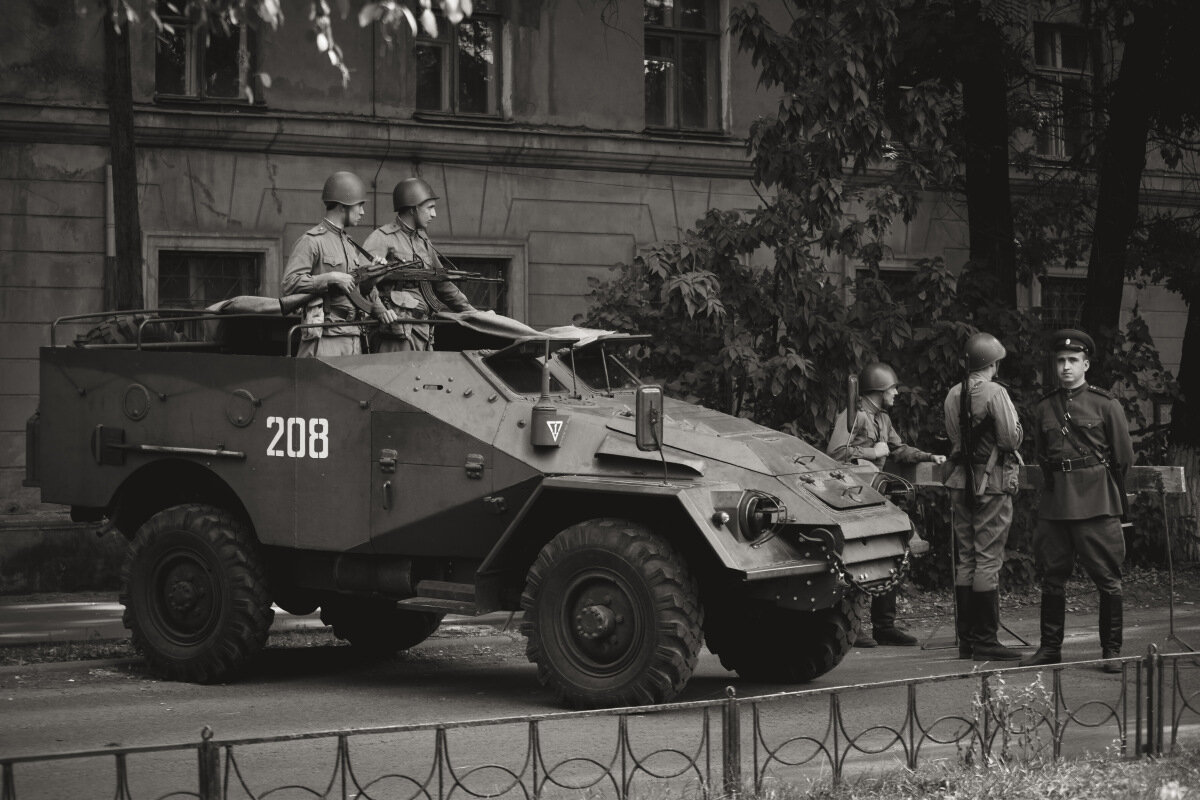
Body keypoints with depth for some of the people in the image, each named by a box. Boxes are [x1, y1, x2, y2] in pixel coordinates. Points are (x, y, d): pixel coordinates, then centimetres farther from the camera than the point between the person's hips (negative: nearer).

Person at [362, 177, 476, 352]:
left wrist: (470, 311, 23)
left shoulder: (423, 241, 21)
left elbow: (442, 284, 29)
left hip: (425, 330, 8)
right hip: (398, 329, -8)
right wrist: (380, 309, -30)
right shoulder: (382, 238, -5)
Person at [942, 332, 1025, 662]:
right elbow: (1012, 438, -15)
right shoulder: (995, 392, -13)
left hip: (961, 482, 7)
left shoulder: (953, 394, 8)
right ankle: (985, 640, -5)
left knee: (965, 560, 10)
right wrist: (1018, 427, 5)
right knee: (988, 559, -5)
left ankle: (966, 638, 14)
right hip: (993, 483, -7)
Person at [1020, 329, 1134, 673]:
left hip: (1097, 503, -4)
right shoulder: (1044, 408, 10)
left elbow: (1123, 457, 5)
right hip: (1055, 503, 4)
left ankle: (1111, 651, 4)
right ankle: (1049, 647, 16)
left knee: (1108, 578, -3)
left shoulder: (1106, 405, -1)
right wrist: (1056, 489, 15)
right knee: (1052, 577, 6)